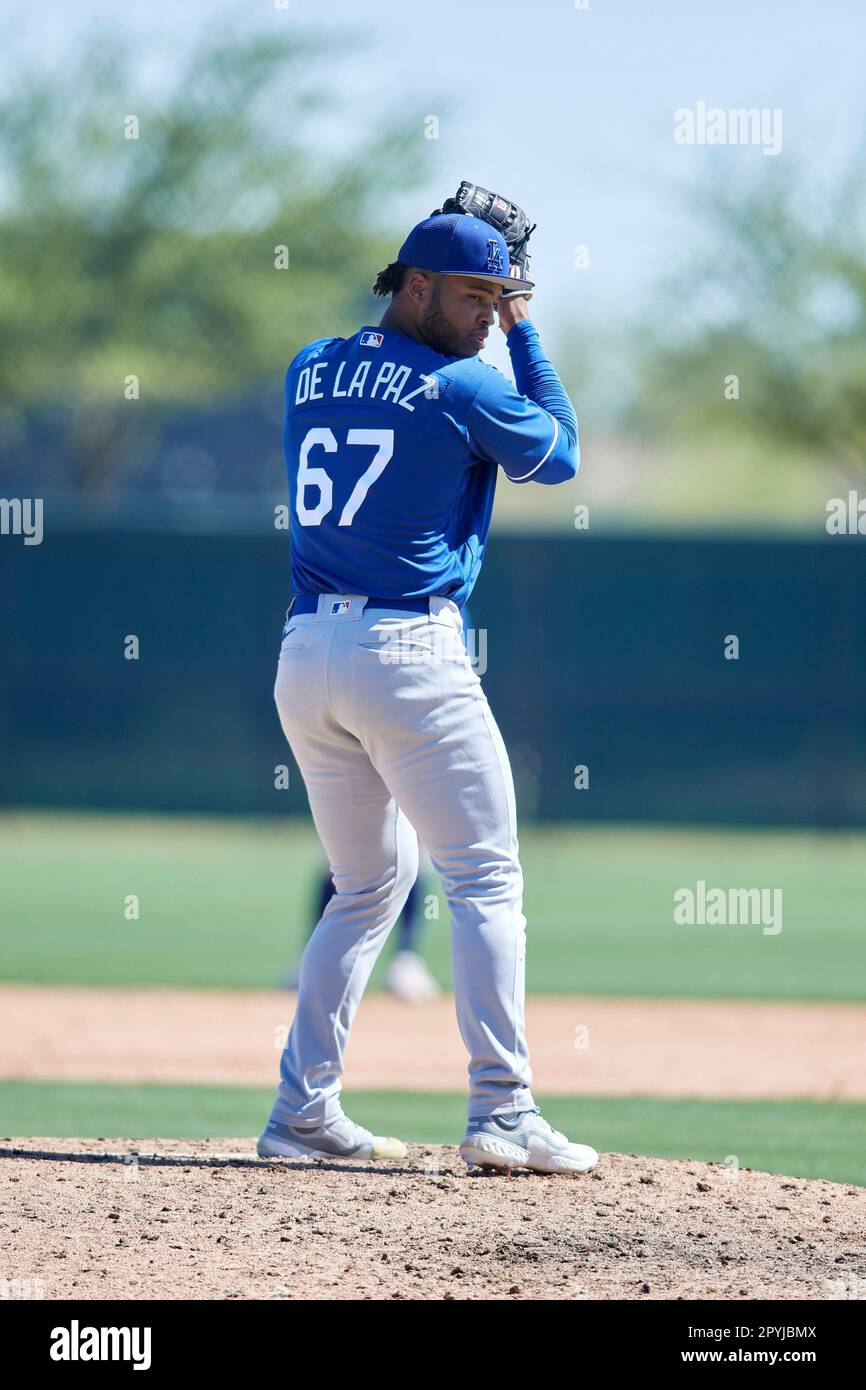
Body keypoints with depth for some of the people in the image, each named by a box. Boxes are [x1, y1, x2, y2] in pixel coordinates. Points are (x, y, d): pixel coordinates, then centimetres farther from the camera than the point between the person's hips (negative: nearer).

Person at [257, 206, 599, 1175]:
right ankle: (501, 1114, -13)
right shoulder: (462, 386, -6)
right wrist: (524, 336, 15)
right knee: (486, 879, -3)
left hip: (304, 655, 7)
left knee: (371, 882, 18)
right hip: (408, 653, -7)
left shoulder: (310, 370, 12)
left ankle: (303, 1112, 11)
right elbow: (557, 458, 9)